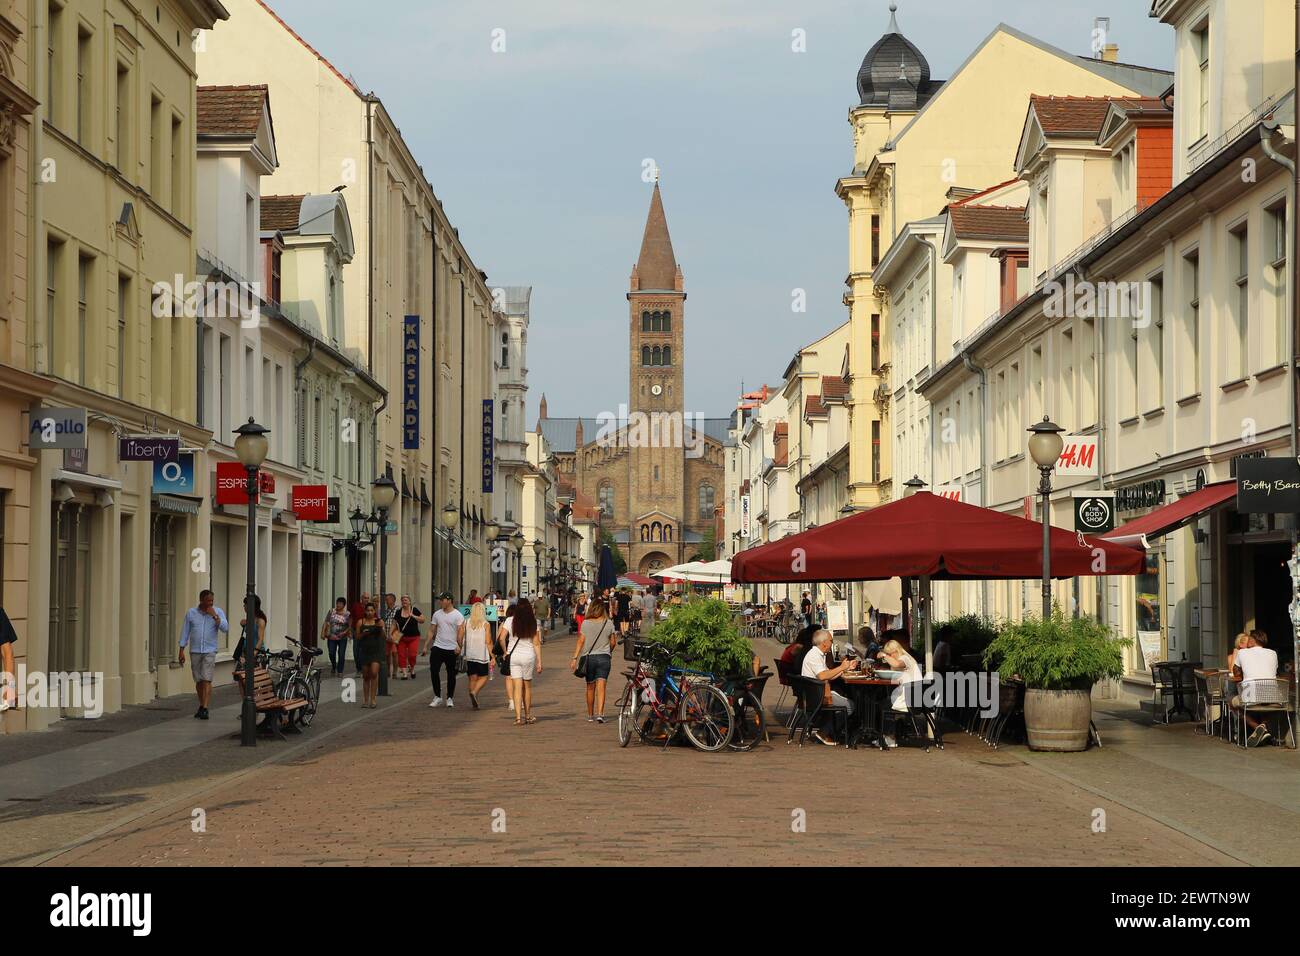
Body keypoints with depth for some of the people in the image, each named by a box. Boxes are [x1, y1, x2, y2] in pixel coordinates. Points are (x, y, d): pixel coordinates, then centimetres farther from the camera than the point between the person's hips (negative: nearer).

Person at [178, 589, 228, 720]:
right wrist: (182, 651, 4)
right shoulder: (191, 613, 3)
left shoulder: (218, 612, 1)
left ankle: (204, 709, -15)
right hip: (195, 651, 2)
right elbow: (185, 632, 7)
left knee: (207, 680, -12)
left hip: (210, 651, -2)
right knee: (198, 681, 8)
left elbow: (226, 628, -10)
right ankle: (201, 706, 23)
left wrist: (215, 616, -19)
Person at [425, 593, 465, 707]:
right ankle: (437, 697, 6)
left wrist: (459, 645, -25)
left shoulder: (458, 615, -5)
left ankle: (449, 698, 15)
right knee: (433, 671, -5)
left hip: (452, 649, -4)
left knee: (451, 674, 5)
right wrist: (426, 646, 9)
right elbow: (432, 631, 13)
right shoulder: (437, 614, 9)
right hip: (437, 646, 4)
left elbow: (460, 631, -11)